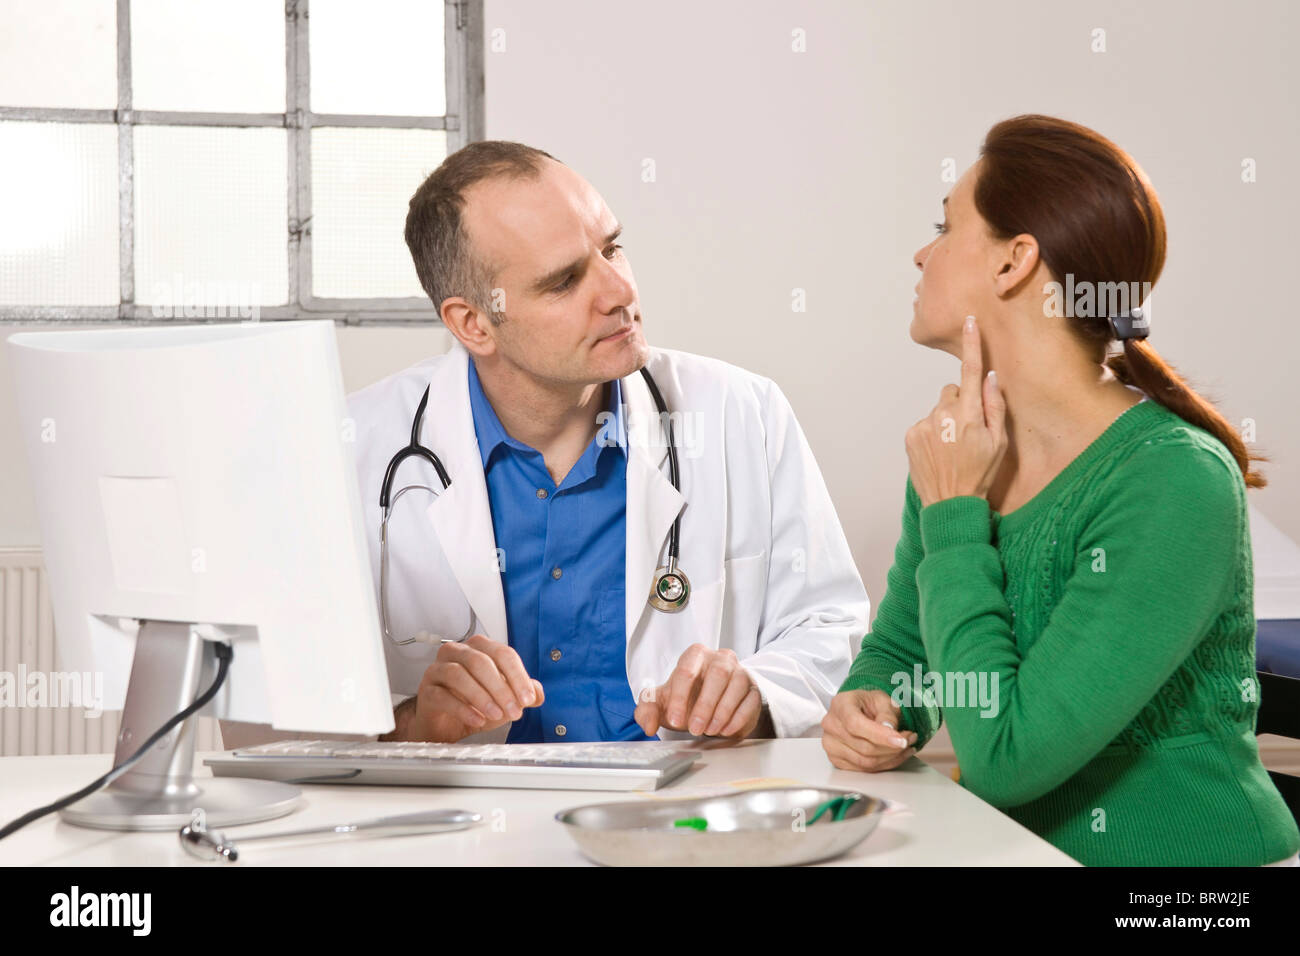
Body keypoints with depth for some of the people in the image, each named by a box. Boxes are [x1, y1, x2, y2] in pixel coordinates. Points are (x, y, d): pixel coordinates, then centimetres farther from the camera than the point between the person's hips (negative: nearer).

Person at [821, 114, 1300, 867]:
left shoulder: (1176, 485, -19)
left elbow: (1005, 758, -21)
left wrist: (952, 520, -15)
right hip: (1012, 849, 5)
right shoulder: (955, 455, 1)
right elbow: (897, 651, 13)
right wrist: (867, 711, -7)